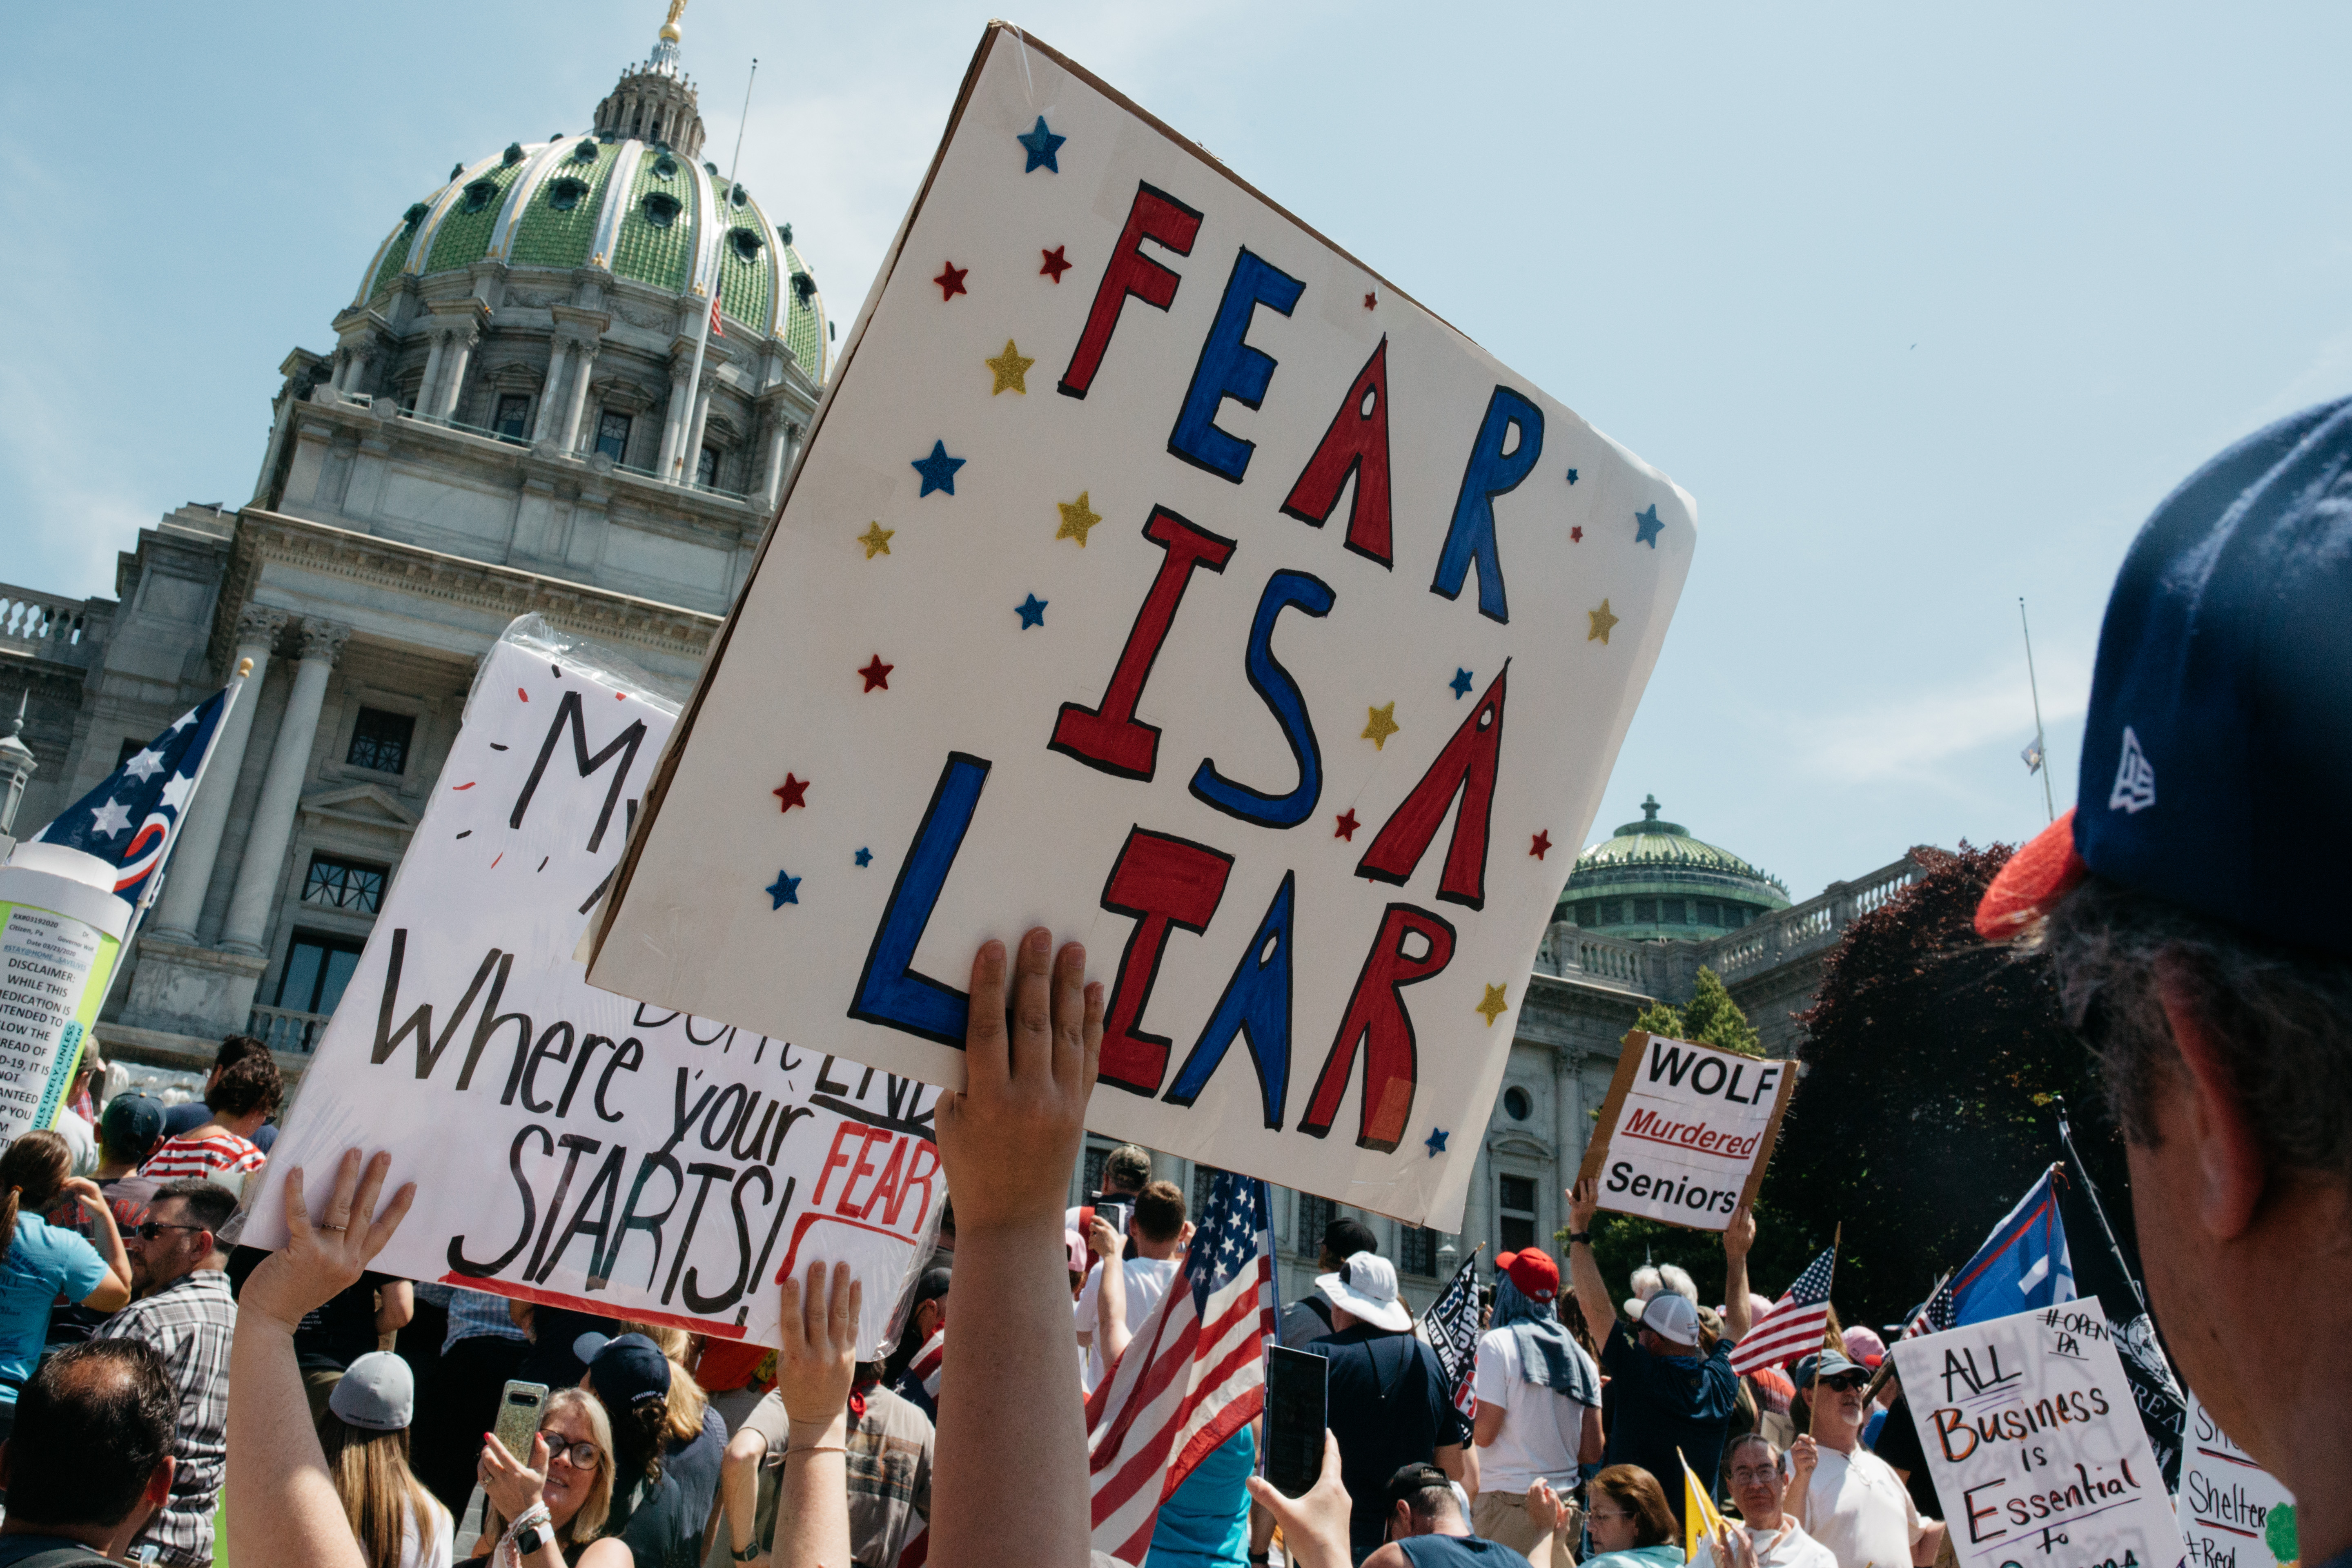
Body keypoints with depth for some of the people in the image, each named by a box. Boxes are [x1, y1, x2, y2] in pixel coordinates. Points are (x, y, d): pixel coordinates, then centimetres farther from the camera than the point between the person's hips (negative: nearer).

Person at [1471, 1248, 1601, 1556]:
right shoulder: (1579, 1355, 8)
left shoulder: (1497, 1343, -7)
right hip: (1566, 1503, 6)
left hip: (1508, 1501, -6)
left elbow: (1484, 1434, -12)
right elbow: (1592, 1453, 8)